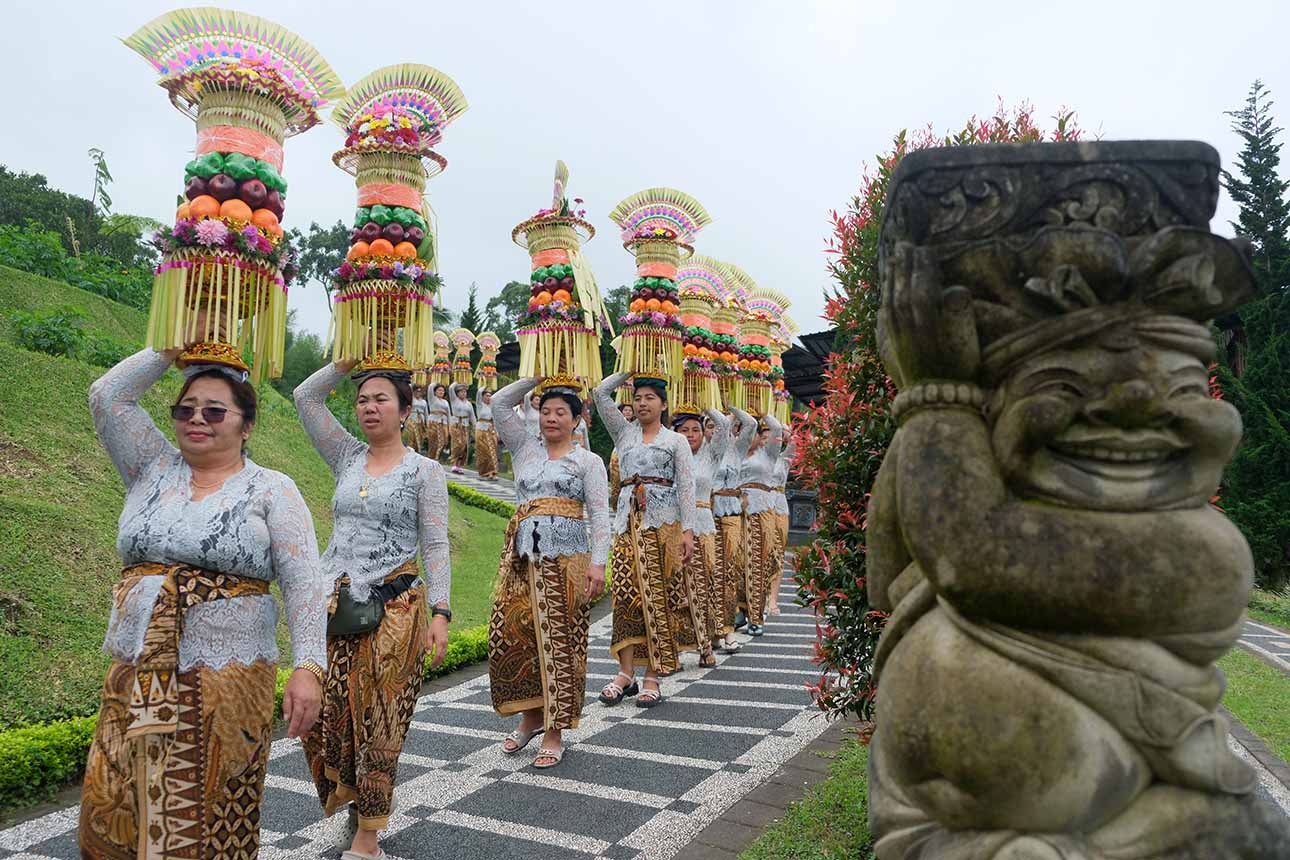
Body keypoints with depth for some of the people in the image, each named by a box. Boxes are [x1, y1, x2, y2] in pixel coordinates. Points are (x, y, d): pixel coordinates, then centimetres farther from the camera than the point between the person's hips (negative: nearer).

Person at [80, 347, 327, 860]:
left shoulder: (272, 490, -2)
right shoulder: (152, 469, 11)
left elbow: (304, 582, -9)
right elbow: (106, 396, 4)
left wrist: (308, 668, -19)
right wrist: (174, 349, 3)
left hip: (226, 679, -3)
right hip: (135, 675, 4)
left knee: (212, 817, 5)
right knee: (116, 813, 7)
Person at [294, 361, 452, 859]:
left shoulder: (424, 471, -1)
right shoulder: (347, 457, 11)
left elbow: (435, 547, -4)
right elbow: (306, 396, 10)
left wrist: (440, 612, -12)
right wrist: (350, 360, 3)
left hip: (393, 607, -4)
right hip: (334, 604, 4)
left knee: (379, 718, 3)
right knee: (325, 714, 6)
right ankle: (364, 796, 32)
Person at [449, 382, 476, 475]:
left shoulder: (468, 403, 13)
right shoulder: (455, 400, 4)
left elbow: (472, 416, 14)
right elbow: (451, 389, -10)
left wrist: (474, 429, 10)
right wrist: (458, 383, 2)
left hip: (466, 426, 4)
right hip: (456, 425, -4)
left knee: (465, 446, -3)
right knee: (458, 444, -17)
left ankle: (461, 465, 4)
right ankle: (455, 465, -14)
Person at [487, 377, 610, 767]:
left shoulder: (588, 460, 7)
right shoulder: (525, 450, 16)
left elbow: (599, 515, -1)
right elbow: (501, 403, 9)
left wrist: (598, 562, -11)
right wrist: (537, 377, 7)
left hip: (566, 557, -3)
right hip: (522, 554, 4)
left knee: (559, 640, -2)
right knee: (511, 633, 4)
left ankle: (555, 732, 10)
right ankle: (531, 716, 24)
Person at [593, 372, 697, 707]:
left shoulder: (676, 441, 8)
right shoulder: (624, 433, 16)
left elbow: (686, 487, 0)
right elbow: (601, 393, 11)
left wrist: (688, 530, -9)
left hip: (663, 522, -3)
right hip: (629, 520, 3)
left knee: (658, 596, -2)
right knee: (626, 593, -2)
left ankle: (653, 677, 4)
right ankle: (626, 674, 4)